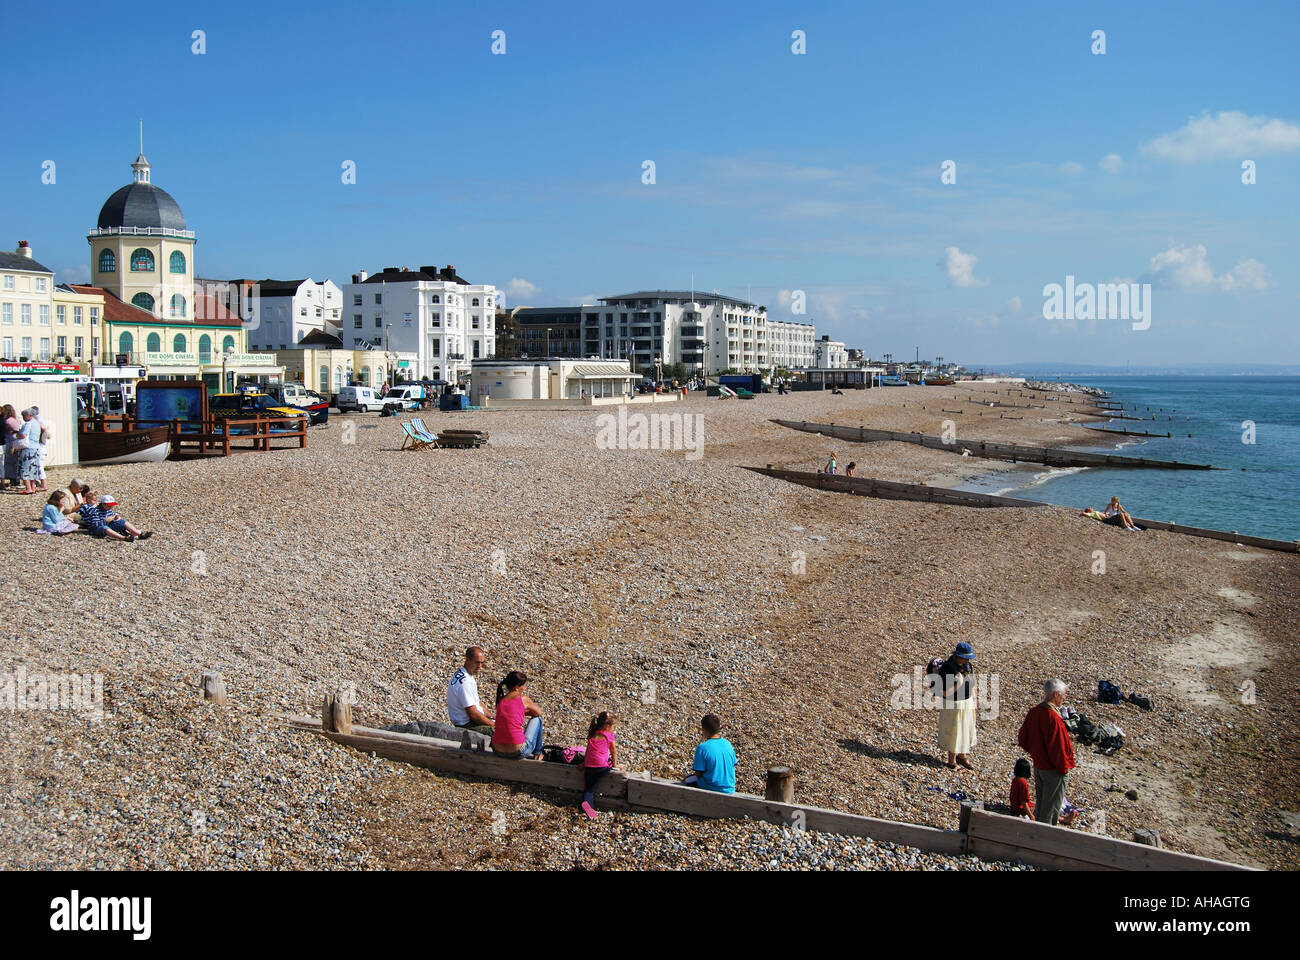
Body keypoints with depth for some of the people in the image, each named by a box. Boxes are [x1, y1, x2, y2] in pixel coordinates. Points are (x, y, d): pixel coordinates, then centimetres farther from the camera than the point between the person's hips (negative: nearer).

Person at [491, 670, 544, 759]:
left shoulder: (500, 700, 7)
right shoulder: (523, 699, -5)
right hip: (518, 752, -5)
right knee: (537, 719, 19)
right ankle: (537, 753, 30)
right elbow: (539, 713, 15)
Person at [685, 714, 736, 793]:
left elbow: (698, 773, -16)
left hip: (711, 789, -5)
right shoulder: (728, 743, -3)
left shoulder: (702, 748, -20)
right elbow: (733, 765, 8)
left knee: (687, 781, 23)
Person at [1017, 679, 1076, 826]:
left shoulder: (1033, 712, 0)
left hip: (1038, 767, 8)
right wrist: (1064, 767, -10)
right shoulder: (1053, 718, -26)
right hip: (1054, 770, -8)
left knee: (1040, 806, 21)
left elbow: (1022, 740, 8)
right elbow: (1058, 748, -24)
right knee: (1050, 809, 6)